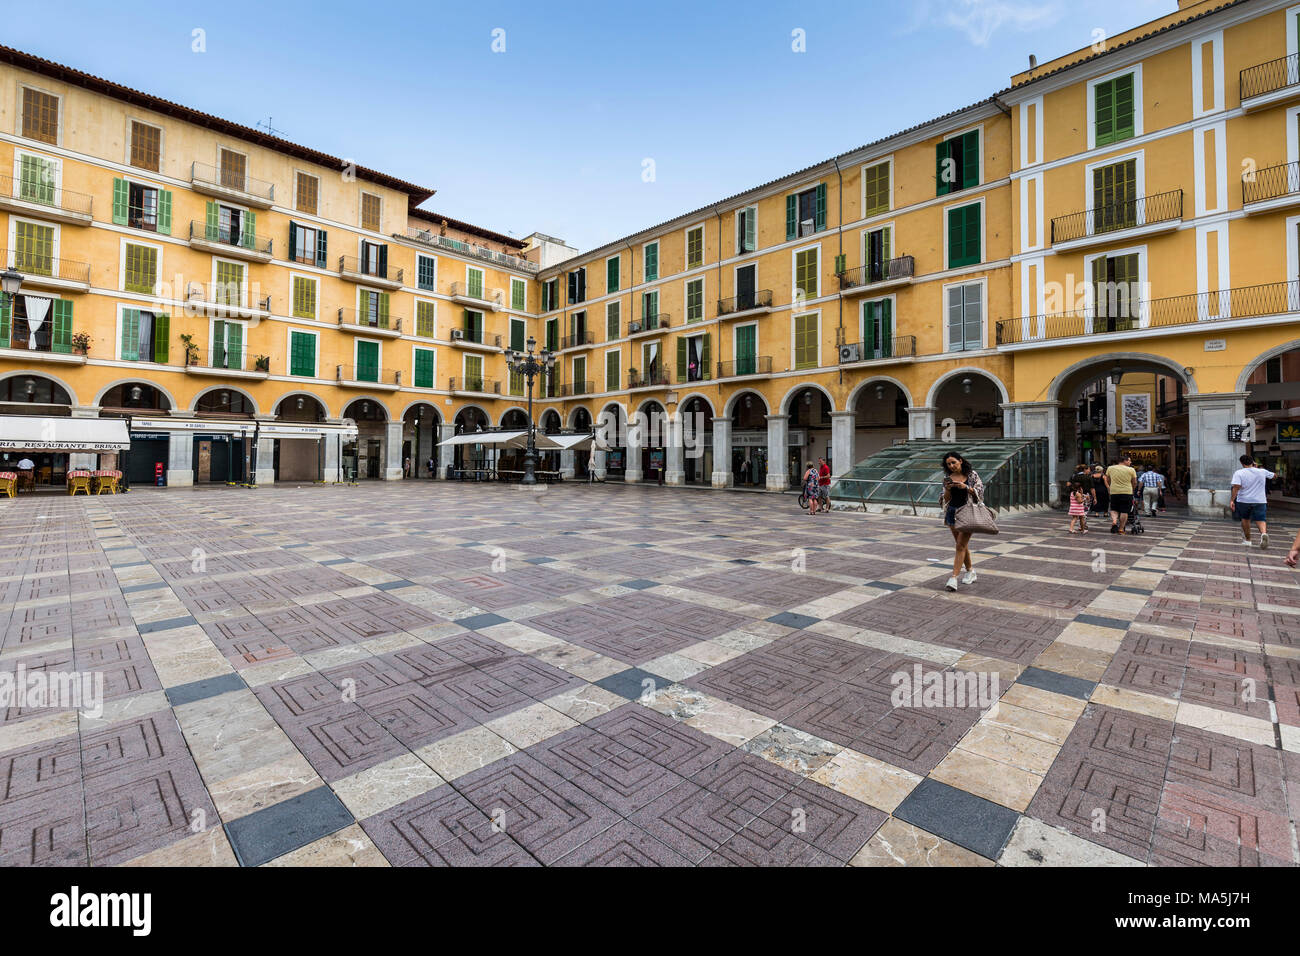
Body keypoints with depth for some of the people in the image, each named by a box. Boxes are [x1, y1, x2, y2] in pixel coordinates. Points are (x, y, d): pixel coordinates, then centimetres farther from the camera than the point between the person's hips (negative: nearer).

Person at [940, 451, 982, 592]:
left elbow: (980, 491, -5)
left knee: (960, 545, -11)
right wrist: (947, 489, -16)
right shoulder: (947, 477, 5)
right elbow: (946, 499, 5)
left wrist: (965, 487, -19)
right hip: (952, 512, 4)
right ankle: (970, 571, 31)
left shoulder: (971, 474, -2)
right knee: (962, 544, 13)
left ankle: (954, 577, -12)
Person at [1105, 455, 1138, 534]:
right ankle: (1121, 529, 8)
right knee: (1124, 511, 5)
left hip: (1114, 492, 2)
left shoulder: (1110, 468, 4)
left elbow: (1108, 481, 15)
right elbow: (1134, 482, 3)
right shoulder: (1131, 470, -3)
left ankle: (1114, 521, -10)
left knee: (1114, 509, 16)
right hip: (1127, 492, -2)